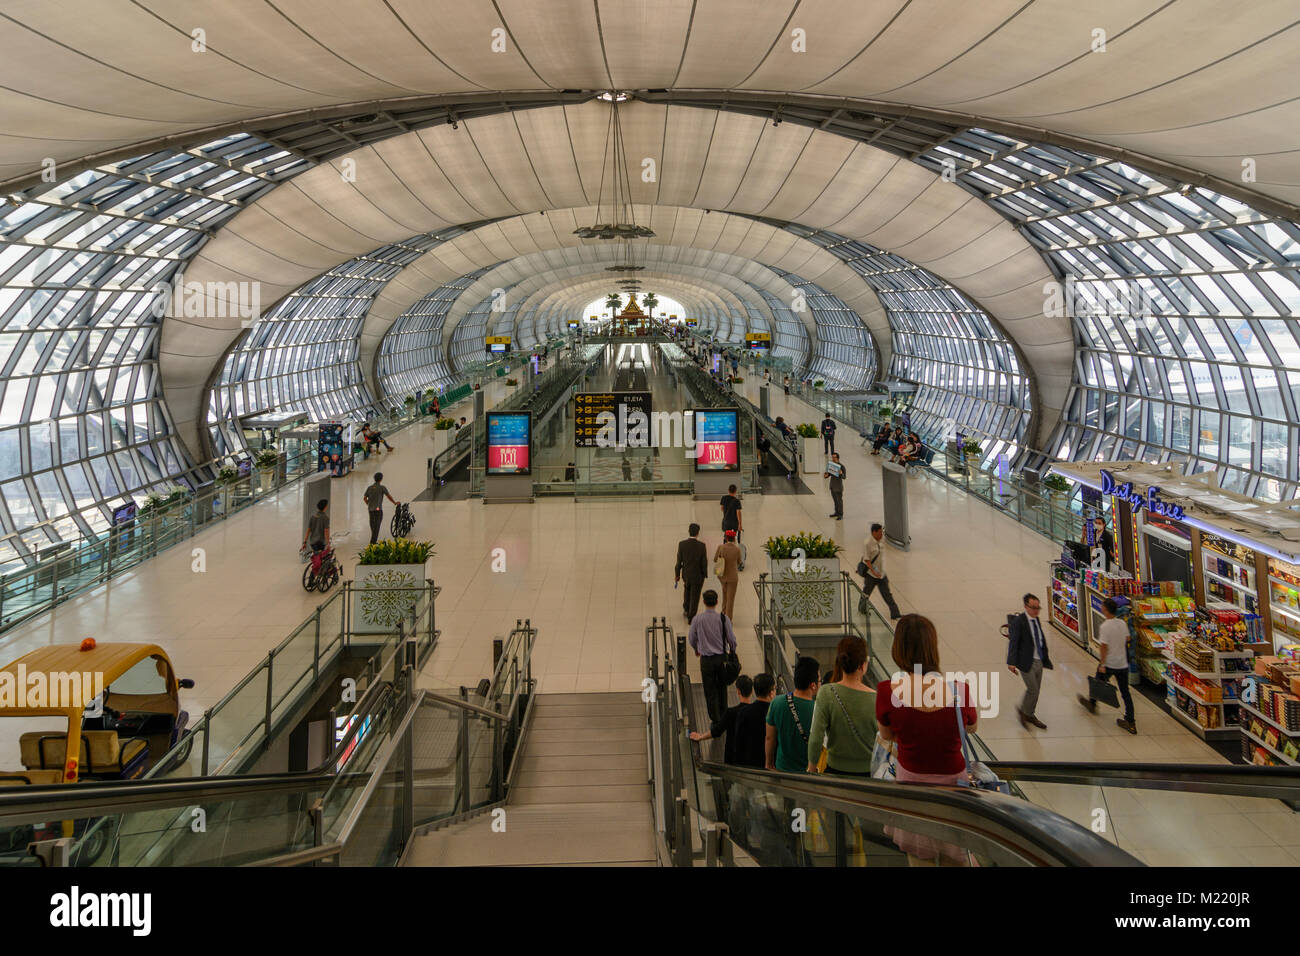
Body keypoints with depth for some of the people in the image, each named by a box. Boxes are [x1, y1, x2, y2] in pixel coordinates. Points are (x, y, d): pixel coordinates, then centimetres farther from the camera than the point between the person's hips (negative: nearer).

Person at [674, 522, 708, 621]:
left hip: (686, 573, 3)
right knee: (695, 596, 13)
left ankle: (686, 608, 40)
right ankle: (691, 617, 22)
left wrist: (677, 574, 3)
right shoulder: (702, 545, -22)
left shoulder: (682, 544, -17)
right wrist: (705, 574, 3)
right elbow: (704, 562, -14)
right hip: (698, 575, -3)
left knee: (687, 588, 33)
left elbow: (679, 561, -10)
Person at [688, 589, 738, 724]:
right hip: (721, 657, 1)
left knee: (710, 691, 9)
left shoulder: (697, 619, -9)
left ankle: (716, 720, 10)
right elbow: (731, 638, -4)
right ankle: (723, 716, 31)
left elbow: (691, 638, 2)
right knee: (722, 688, 21)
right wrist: (732, 651, 17)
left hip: (706, 659, -1)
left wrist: (696, 650, 23)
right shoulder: (723, 619, -11)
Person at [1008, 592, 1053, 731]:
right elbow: (1013, 641, -18)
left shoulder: (1037, 621, 8)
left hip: (1038, 661, 8)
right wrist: (1011, 662, -23)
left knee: (1036, 690, 16)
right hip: (1026, 662, -8)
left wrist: (1046, 658, 23)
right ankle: (1022, 711, 18)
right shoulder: (1018, 621, -16)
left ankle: (1030, 715, 33)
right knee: (1033, 690, -6)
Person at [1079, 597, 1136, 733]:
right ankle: (1130, 723, 10)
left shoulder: (1105, 627, -20)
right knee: (1125, 692, 8)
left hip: (1108, 664, -5)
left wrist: (1102, 664, -14)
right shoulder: (1123, 623, -1)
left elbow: (1104, 647, -20)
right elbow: (1126, 640, 12)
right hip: (1123, 663, 5)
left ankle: (1092, 703, 44)